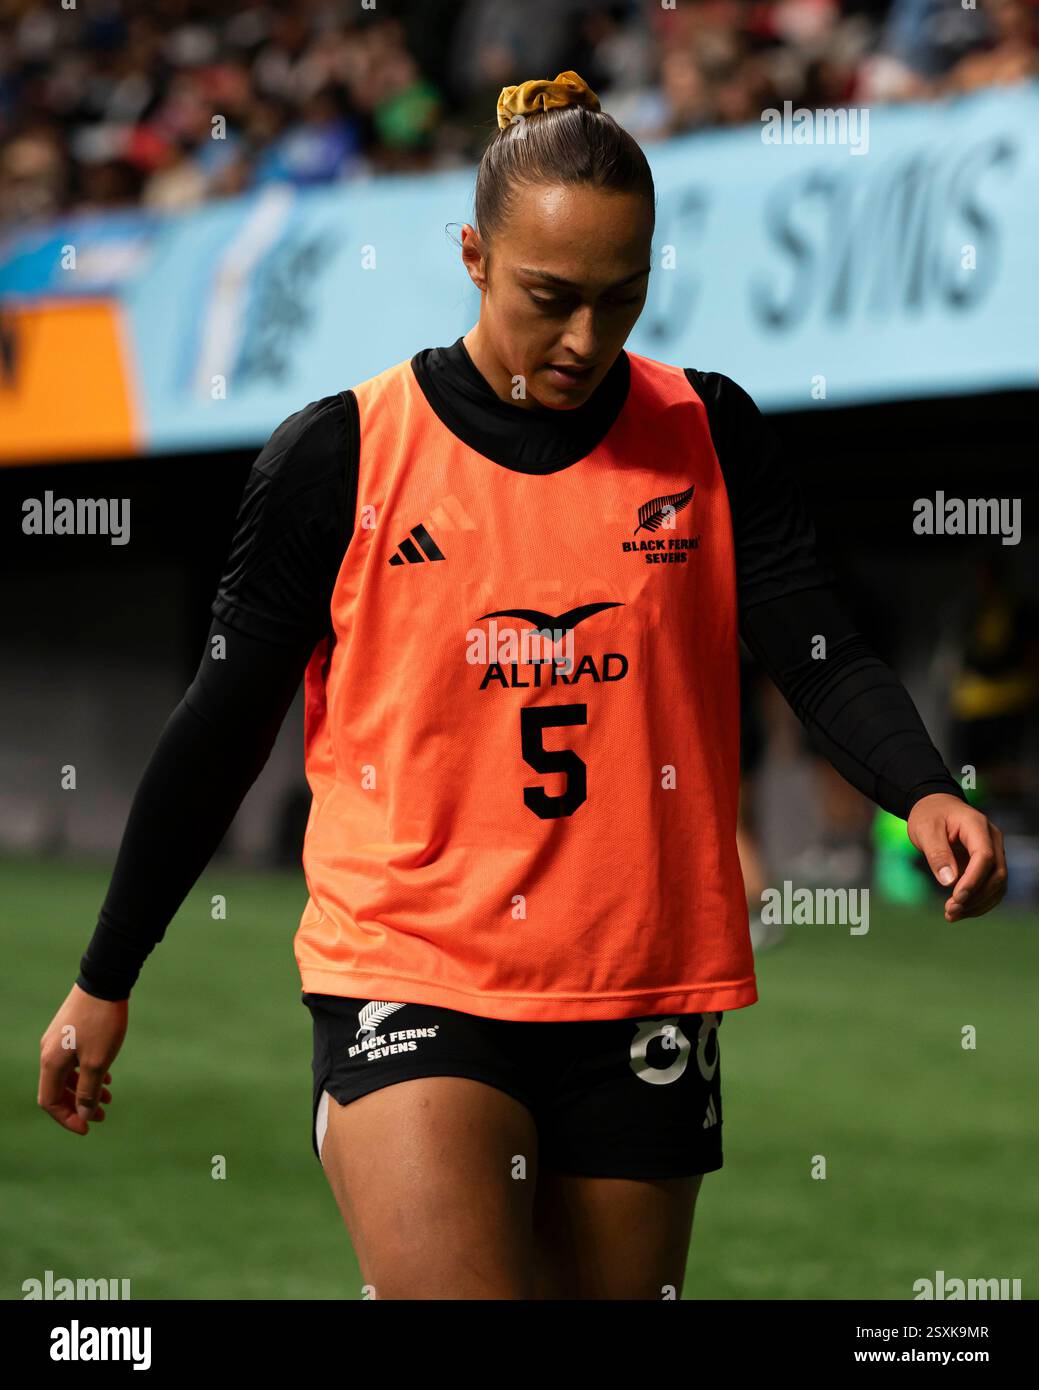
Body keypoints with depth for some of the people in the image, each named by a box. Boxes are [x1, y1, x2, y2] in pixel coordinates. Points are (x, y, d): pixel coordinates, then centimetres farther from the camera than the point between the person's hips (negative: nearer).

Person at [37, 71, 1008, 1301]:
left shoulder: (706, 438, 3)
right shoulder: (340, 457, -3)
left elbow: (821, 657, -3)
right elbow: (221, 731, 4)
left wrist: (923, 792, -25)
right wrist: (105, 981, 8)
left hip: (641, 995, 3)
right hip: (409, 983, -3)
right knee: (454, 1282, -22)